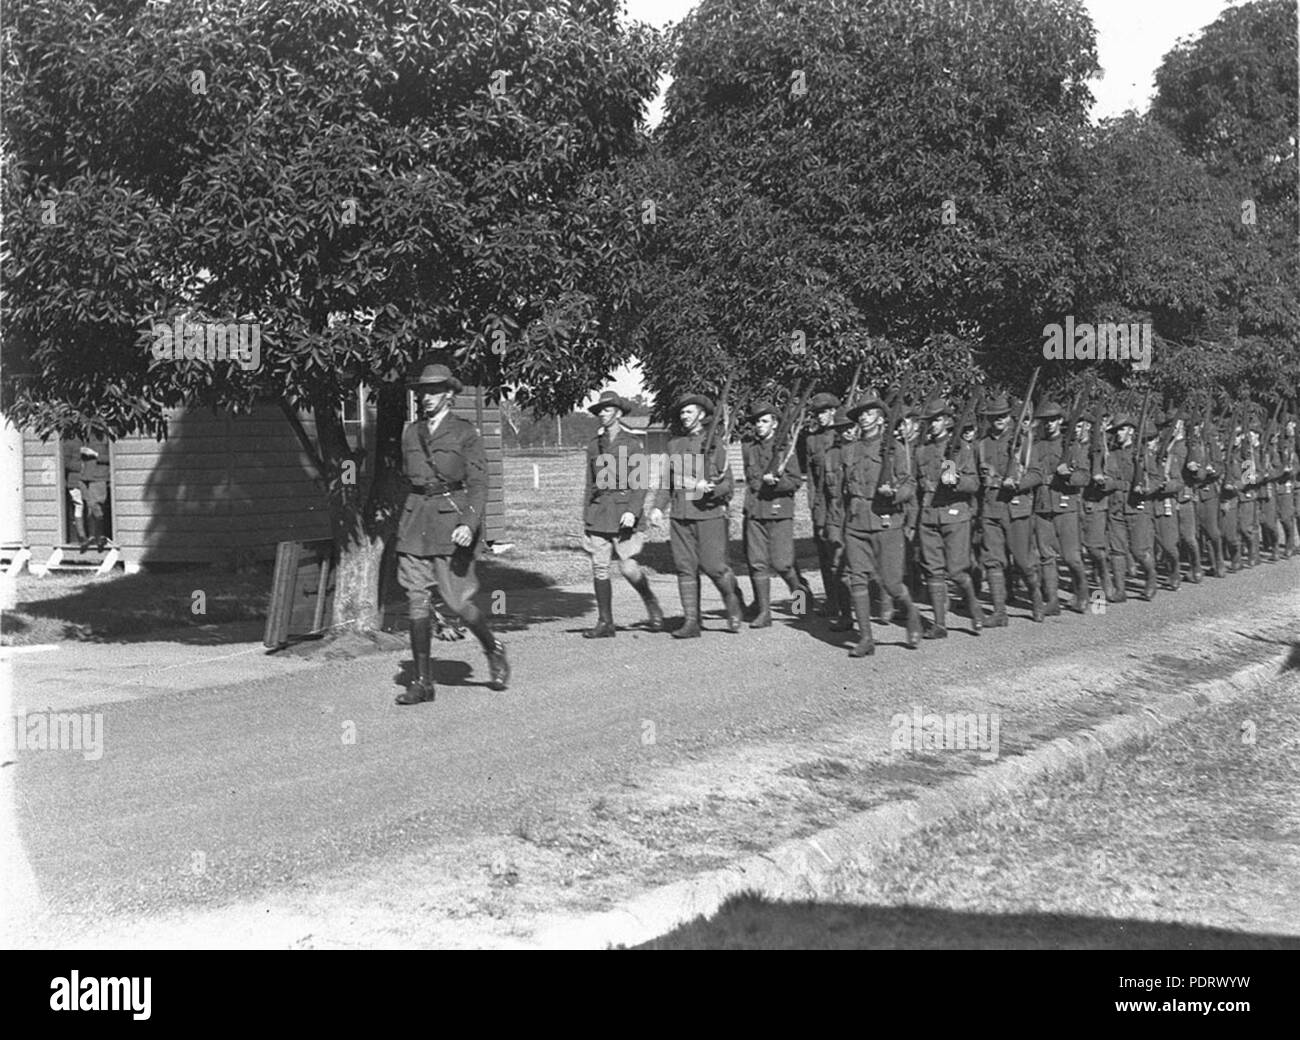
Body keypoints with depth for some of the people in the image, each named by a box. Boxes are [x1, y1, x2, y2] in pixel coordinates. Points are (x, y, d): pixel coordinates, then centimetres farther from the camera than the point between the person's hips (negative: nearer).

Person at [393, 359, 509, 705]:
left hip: (452, 522, -4)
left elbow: (478, 484, -7)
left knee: (456, 601, -4)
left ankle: (494, 650, 23)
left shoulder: (466, 433, -2)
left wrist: (470, 524, -21)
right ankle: (423, 681, 5)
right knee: (416, 601, -1)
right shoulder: (410, 432, 13)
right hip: (415, 522, 5)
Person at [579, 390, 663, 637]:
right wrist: (585, 519, 15)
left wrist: (633, 511, -18)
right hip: (598, 512, 5)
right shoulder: (594, 445, 14)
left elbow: (641, 481, -5)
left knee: (628, 567, -10)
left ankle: (653, 606, 16)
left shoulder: (631, 444, -1)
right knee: (599, 568, -1)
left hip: (624, 512, -5)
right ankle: (605, 623, 5)